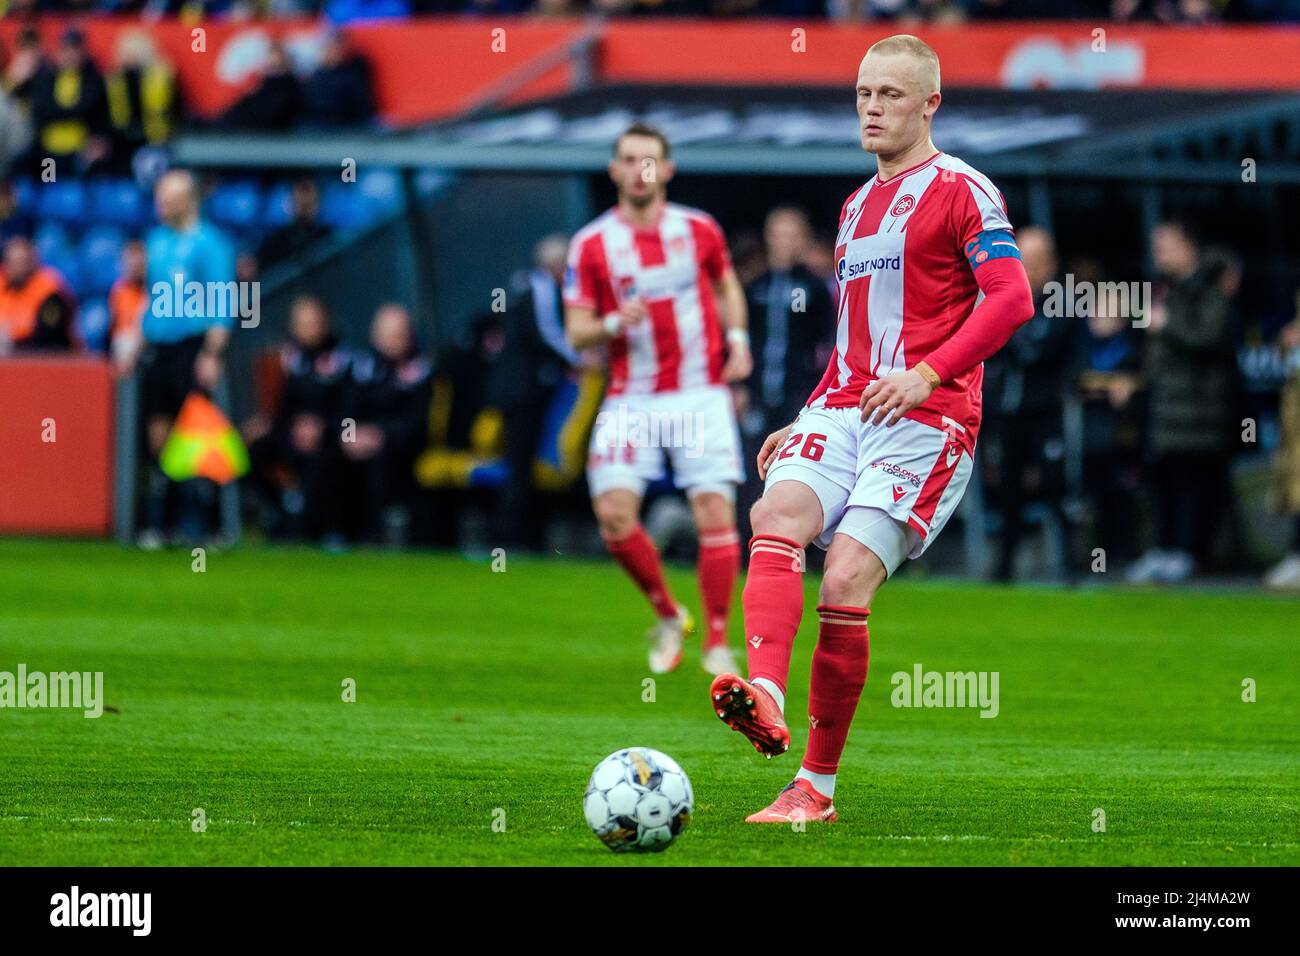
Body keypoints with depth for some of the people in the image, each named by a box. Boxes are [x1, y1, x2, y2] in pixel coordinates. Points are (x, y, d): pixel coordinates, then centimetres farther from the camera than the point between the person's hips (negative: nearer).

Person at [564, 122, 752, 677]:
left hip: (700, 395, 0)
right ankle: (667, 616, 11)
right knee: (614, 513, -13)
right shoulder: (591, 245, 0)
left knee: (715, 513, -11)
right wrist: (614, 323, -19)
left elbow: (727, 284, 22)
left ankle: (717, 643, 1)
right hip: (631, 399, 0)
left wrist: (737, 338, 7)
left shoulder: (700, 230, 4)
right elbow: (576, 332, 1)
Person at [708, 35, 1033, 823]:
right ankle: (765, 696, -42)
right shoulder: (859, 206, 24)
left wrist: (929, 373, -21)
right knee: (777, 517, -24)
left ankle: (818, 786, -7)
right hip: (844, 409, 7)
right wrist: (805, 419, 23)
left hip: (925, 419, -7)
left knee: (845, 584, -16)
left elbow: (1011, 298, -12)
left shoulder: (961, 190, -1)